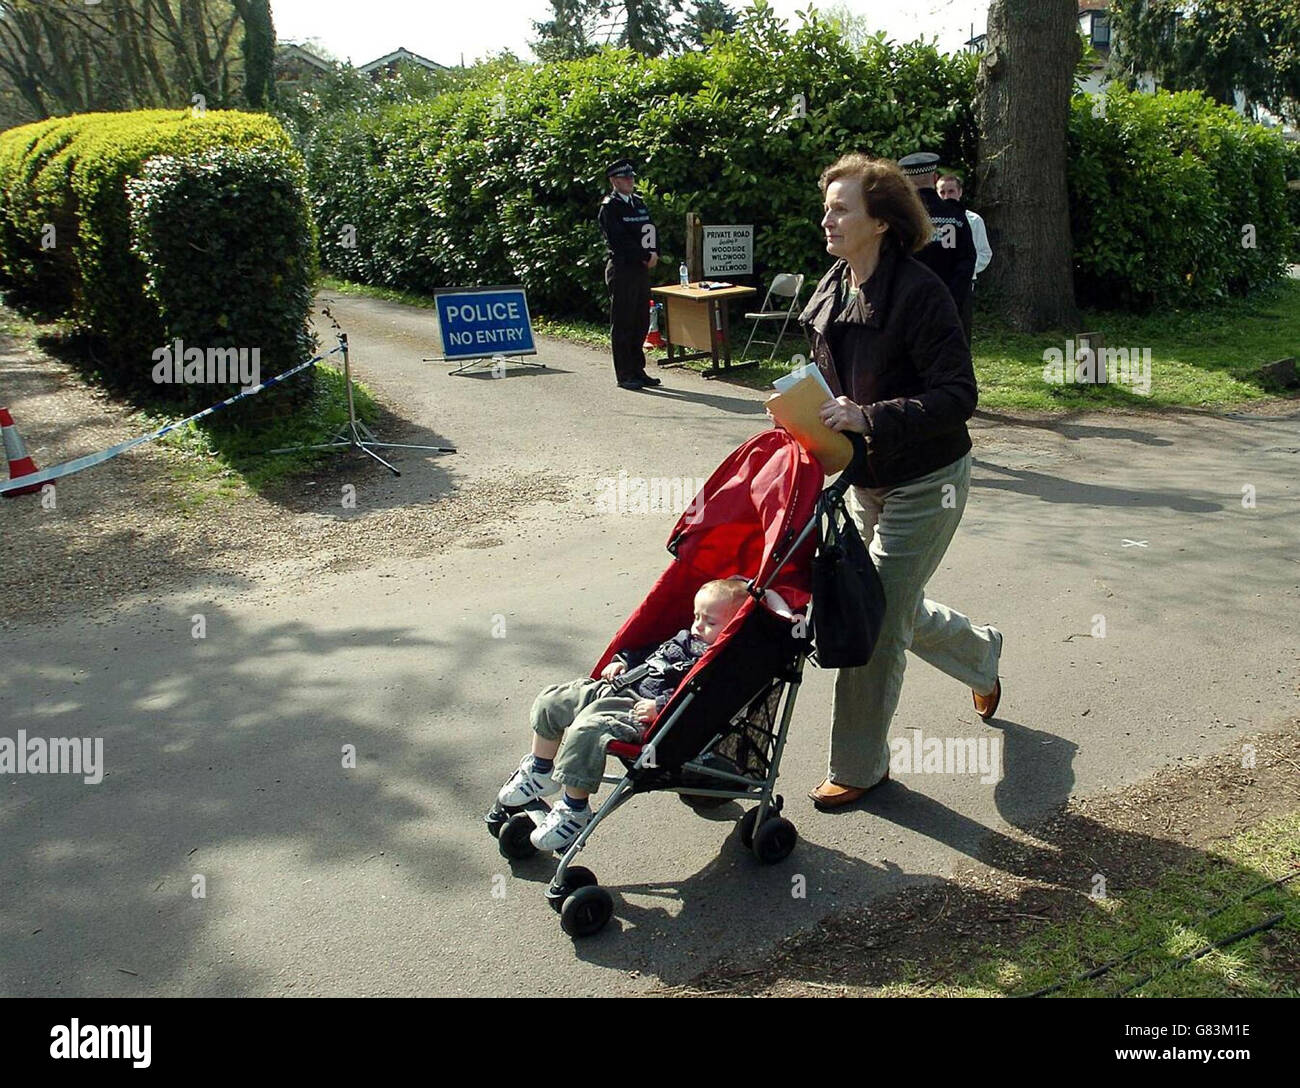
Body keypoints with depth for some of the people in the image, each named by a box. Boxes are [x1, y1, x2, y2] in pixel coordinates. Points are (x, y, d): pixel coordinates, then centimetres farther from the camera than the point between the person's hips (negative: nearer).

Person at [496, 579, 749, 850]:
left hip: (642, 714, -10)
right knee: (550, 701, 10)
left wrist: (659, 706, -27)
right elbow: (646, 653, 34)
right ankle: (539, 773, 26)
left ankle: (575, 810, -16)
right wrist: (622, 661, 18)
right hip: (620, 688, 10)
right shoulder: (683, 640, 22)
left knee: (587, 729, -33)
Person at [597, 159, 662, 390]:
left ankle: (638, 370, 18)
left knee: (641, 322, 10)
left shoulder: (639, 202, 16)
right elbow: (619, 240, -16)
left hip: (642, 268, 8)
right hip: (622, 269, -8)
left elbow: (652, 231, 15)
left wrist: (654, 254, -3)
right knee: (622, 324, -3)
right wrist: (645, 256, -15)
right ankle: (624, 375, 1)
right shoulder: (609, 207, -7)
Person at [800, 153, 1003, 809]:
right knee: (894, 609, 19)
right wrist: (819, 417, -3)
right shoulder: (832, 290, 3)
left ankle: (860, 767, 14)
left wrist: (869, 418, -33)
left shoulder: (919, 292, -20)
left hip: (923, 486, -8)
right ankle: (980, 655, 50)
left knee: (876, 621, -4)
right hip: (866, 481, 8)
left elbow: (958, 396, -25)